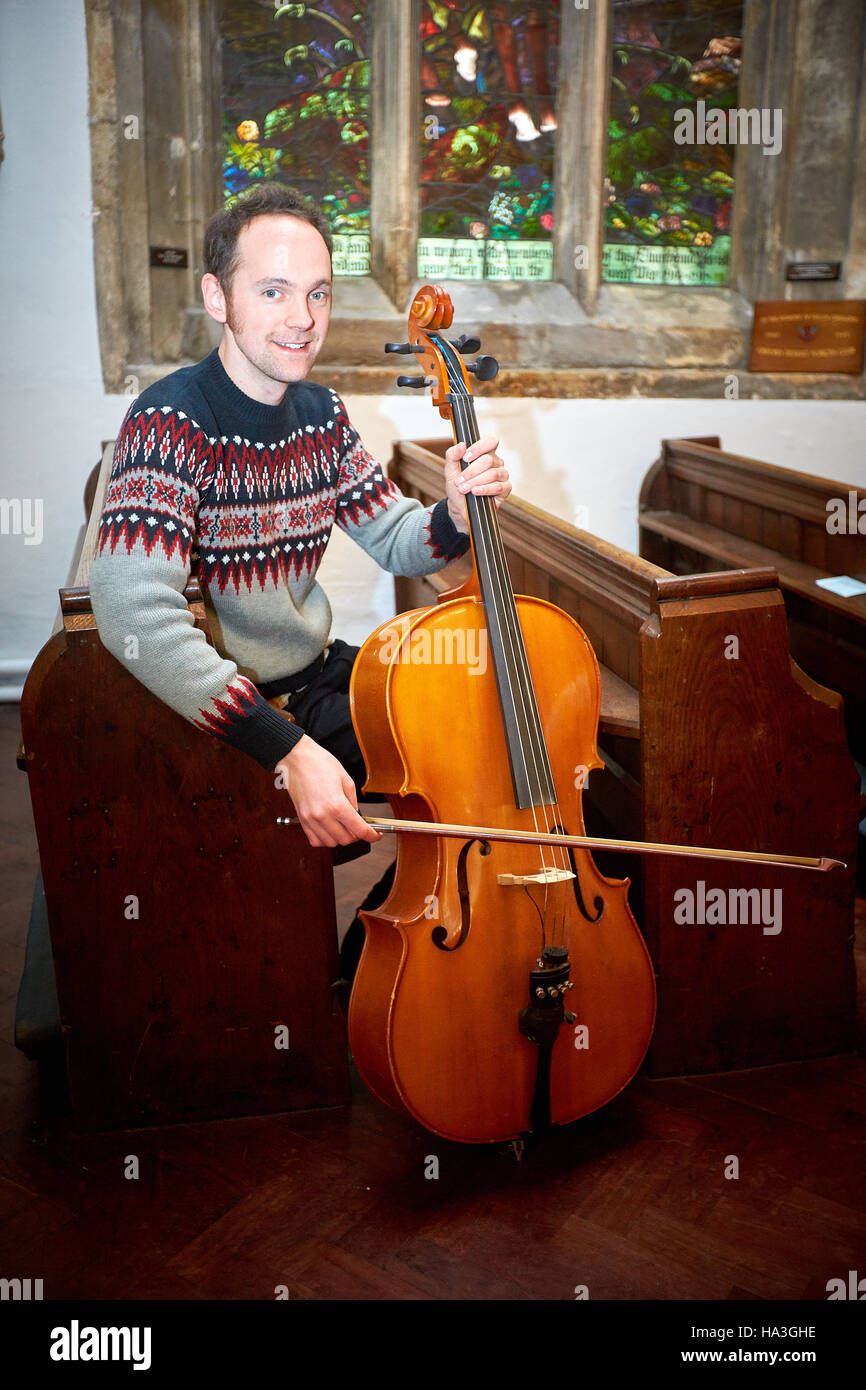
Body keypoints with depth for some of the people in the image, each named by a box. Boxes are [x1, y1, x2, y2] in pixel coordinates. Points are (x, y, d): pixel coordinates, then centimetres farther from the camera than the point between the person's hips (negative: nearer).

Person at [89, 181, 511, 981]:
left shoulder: (321, 413, 5)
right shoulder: (171, 421, -19)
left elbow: (394, 540, 12)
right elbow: (137, 620, -31)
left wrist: (456, 516, -13)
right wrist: (288, 748, -37)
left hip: (319, 680, 8)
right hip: (222, 717, -7)